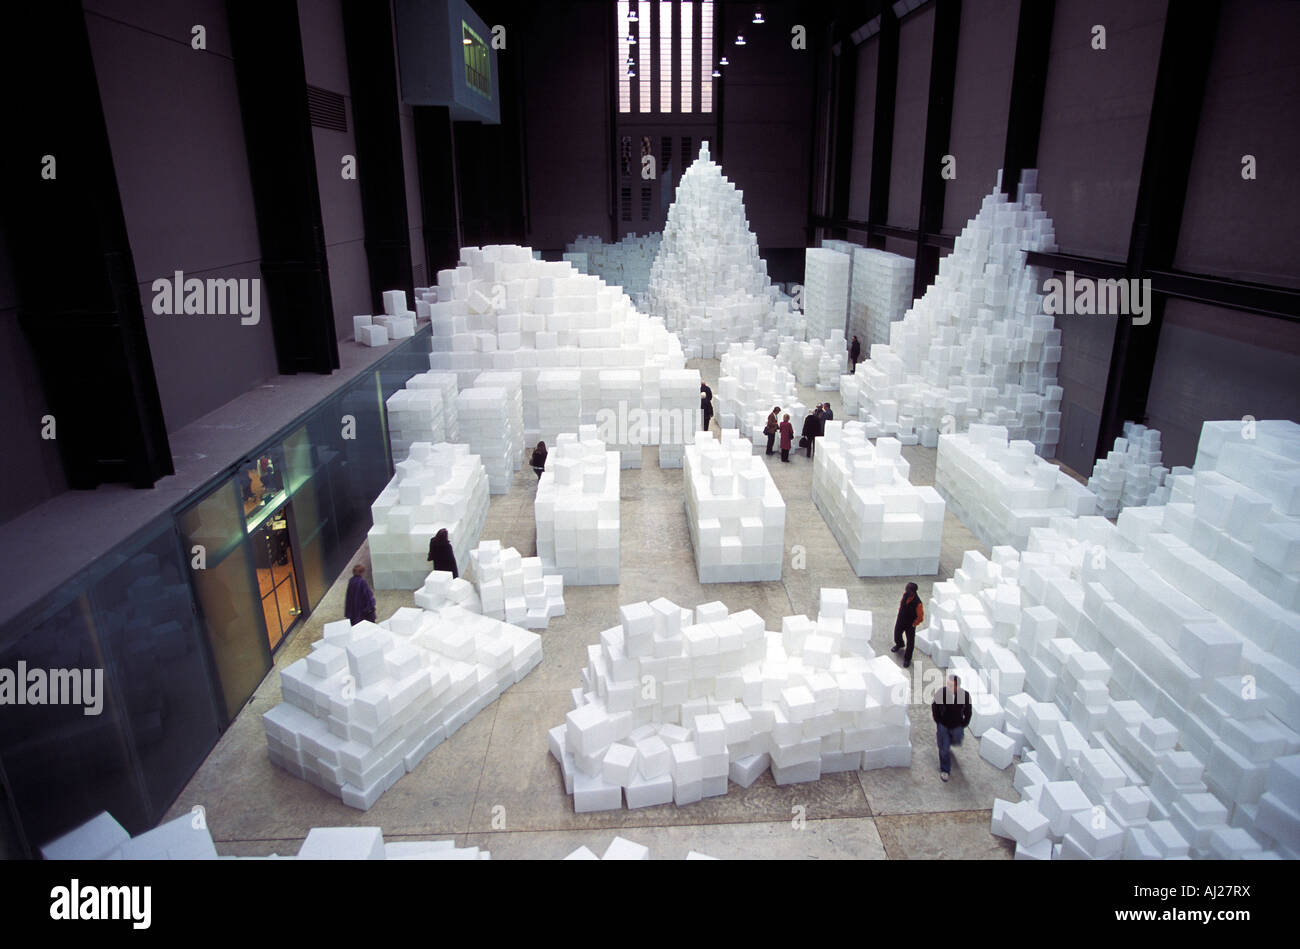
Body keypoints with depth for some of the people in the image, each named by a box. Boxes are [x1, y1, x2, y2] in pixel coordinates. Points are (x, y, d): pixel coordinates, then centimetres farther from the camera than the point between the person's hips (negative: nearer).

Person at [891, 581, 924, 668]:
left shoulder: (917, 603, -34)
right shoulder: (905, 595, -18)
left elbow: (920, 618, -21)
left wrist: (913, 624, -11)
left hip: (910, 625, -5)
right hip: (900, 621, 5)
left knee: (910, 642, 12)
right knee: (897, 635, 27)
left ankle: (907, 659, 34)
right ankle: (899, 644, 61)